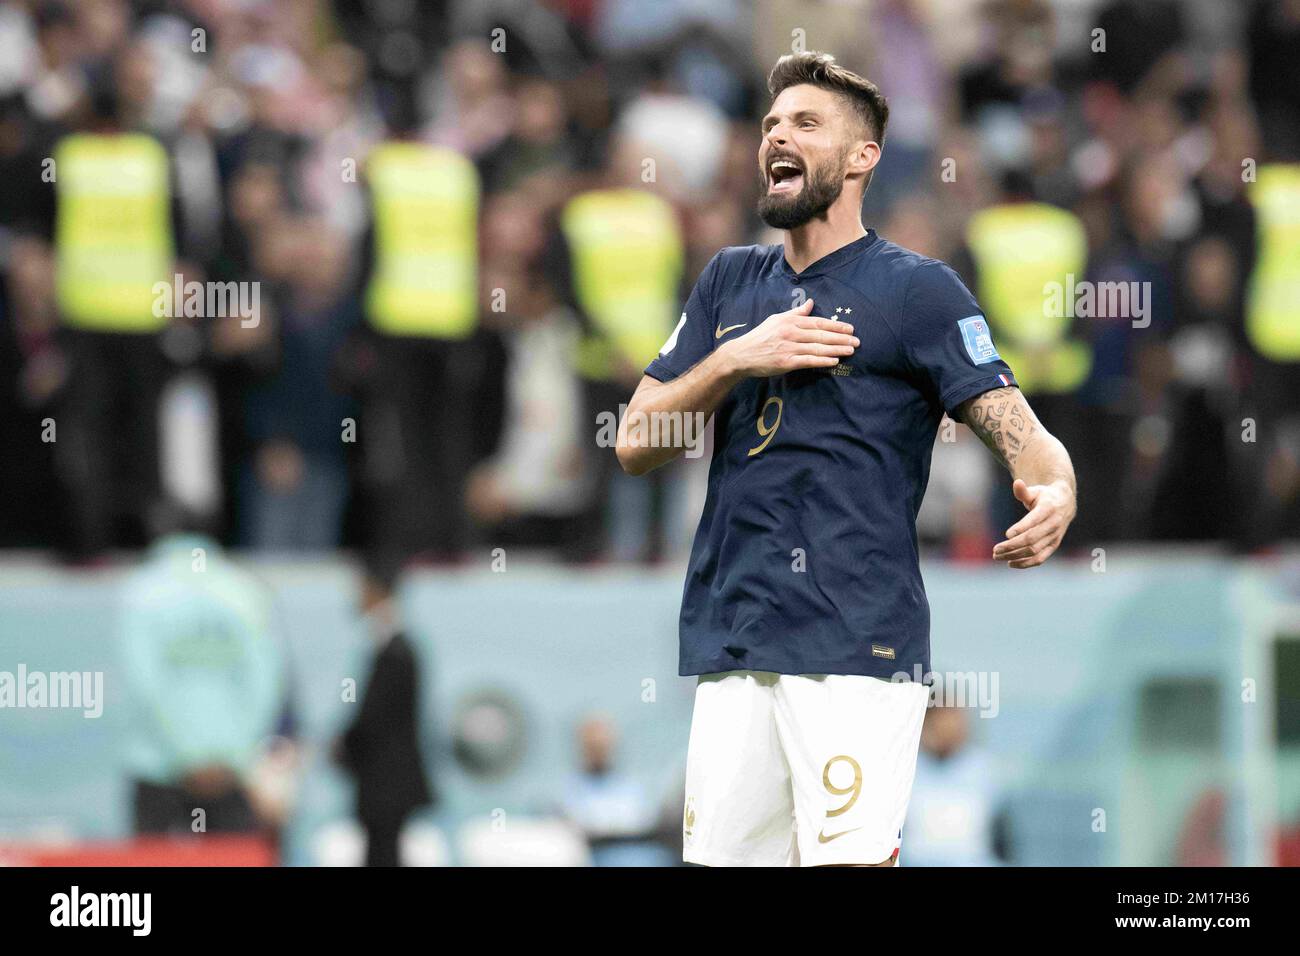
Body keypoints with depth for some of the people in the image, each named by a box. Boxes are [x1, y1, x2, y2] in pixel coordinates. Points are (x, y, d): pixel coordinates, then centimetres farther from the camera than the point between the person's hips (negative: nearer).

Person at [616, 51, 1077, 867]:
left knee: (848, 858, -15)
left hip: (857, 647, -5)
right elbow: (636, 445, 13)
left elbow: (1022, 434, -8)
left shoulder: (916, 289, 1)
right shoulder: (730, 282, 17)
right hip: (731, 644, 5)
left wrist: (1056, 495, -31)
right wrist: (738, 359, -4)